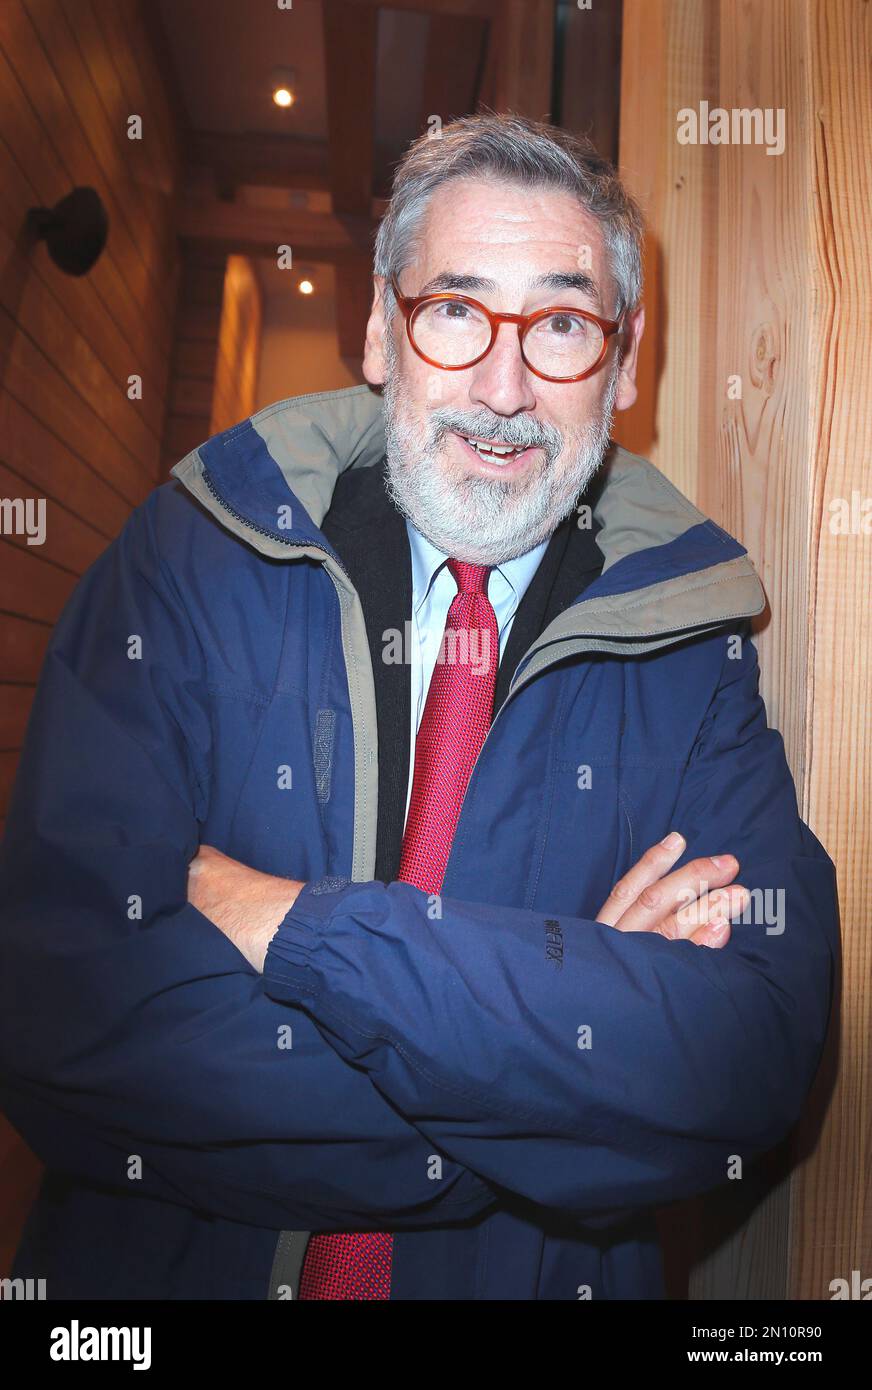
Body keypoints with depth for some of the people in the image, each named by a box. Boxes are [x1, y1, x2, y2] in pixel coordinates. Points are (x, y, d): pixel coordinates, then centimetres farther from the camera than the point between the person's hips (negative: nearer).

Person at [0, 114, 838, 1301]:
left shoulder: (690, 640, -3)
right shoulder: (186, 565, -7)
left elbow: (756, 1055, -14)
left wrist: (304, 929, -20)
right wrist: (572, 999, -17)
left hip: (543, 1276, 2)